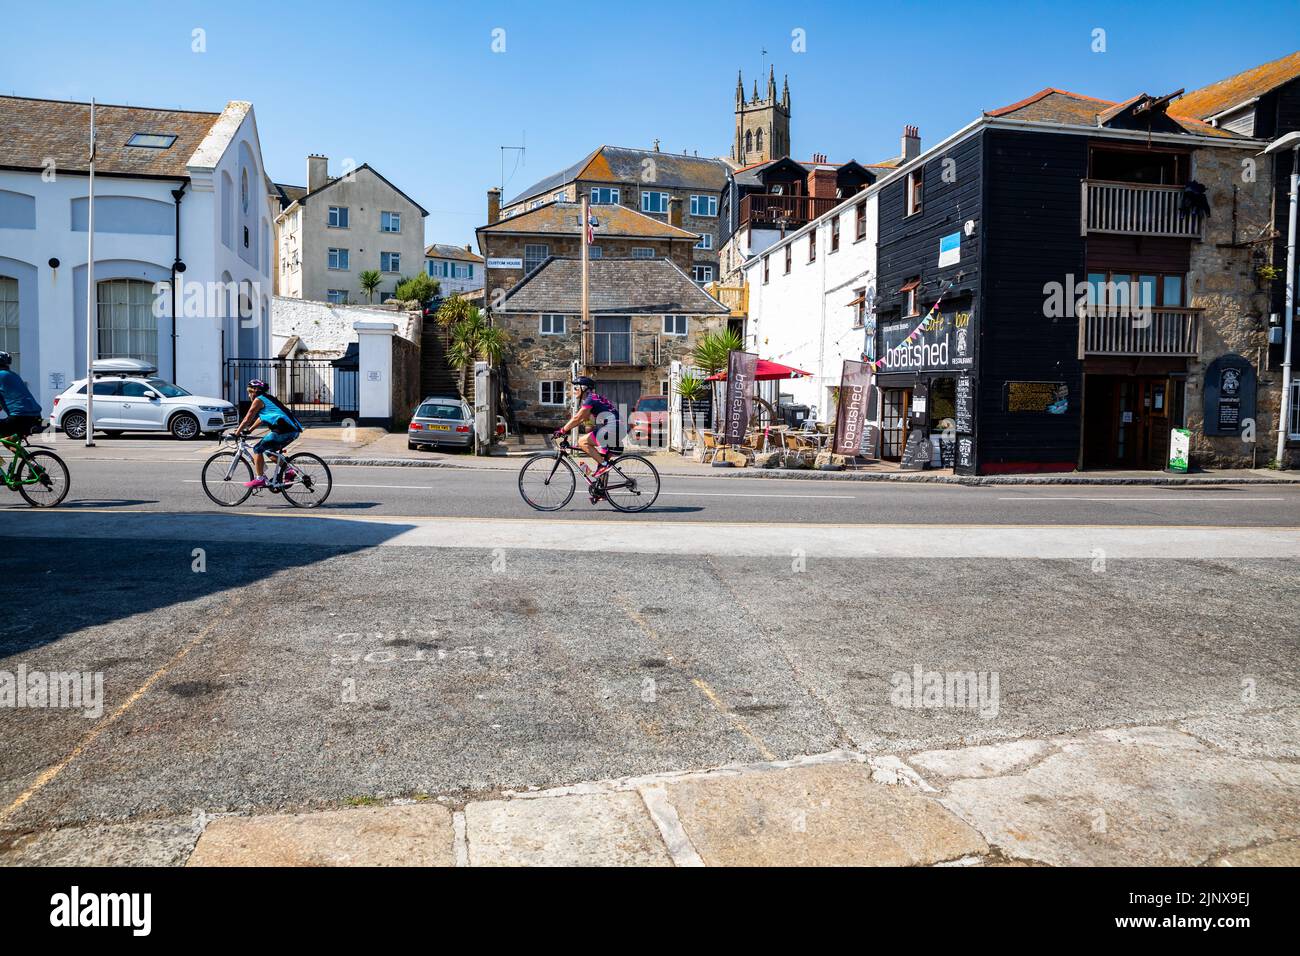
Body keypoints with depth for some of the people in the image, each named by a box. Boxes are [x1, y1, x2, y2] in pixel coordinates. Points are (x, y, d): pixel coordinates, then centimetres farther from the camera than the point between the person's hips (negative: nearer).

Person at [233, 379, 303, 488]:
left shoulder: (258, 400, -1)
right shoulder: (267, 398, 25)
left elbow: (248, 419, -1)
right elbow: (261, 418, 34)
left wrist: (237, 433, 6)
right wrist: (249, 430, 34)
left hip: (284, 431, -9)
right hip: (294, 430, 9)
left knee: (258, 449, 2)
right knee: (269, 451, 23)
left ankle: (259, 479, -1)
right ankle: (288, 470, 16)